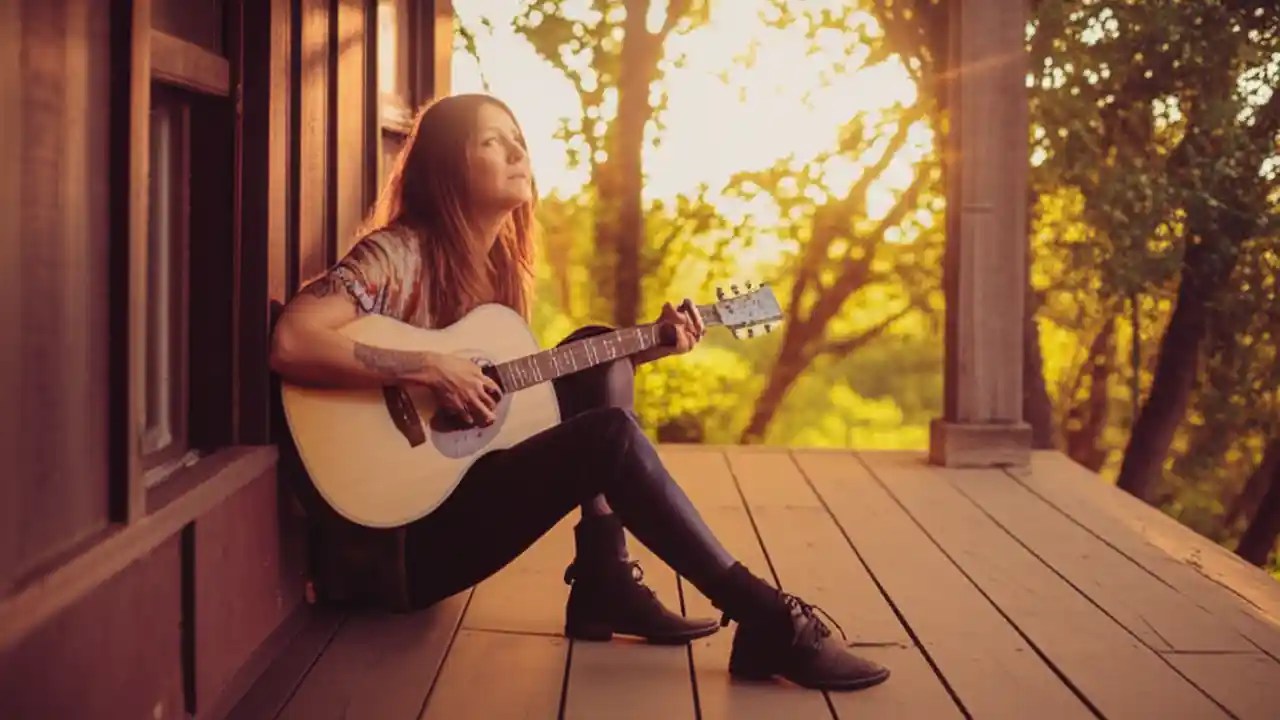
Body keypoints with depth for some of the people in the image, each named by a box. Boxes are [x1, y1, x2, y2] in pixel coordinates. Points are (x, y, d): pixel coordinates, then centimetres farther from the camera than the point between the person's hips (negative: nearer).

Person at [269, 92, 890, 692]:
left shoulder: (500, 263, 11)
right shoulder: (398, 253, -13)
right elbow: (290, 344, -28)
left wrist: (647, 348, 4)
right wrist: (431, 369, -27)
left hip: (474, 477, 9)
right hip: (407, 525, -8)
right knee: (610, 433, -26)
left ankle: (605, 581, -10)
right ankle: (770, 621, -23)